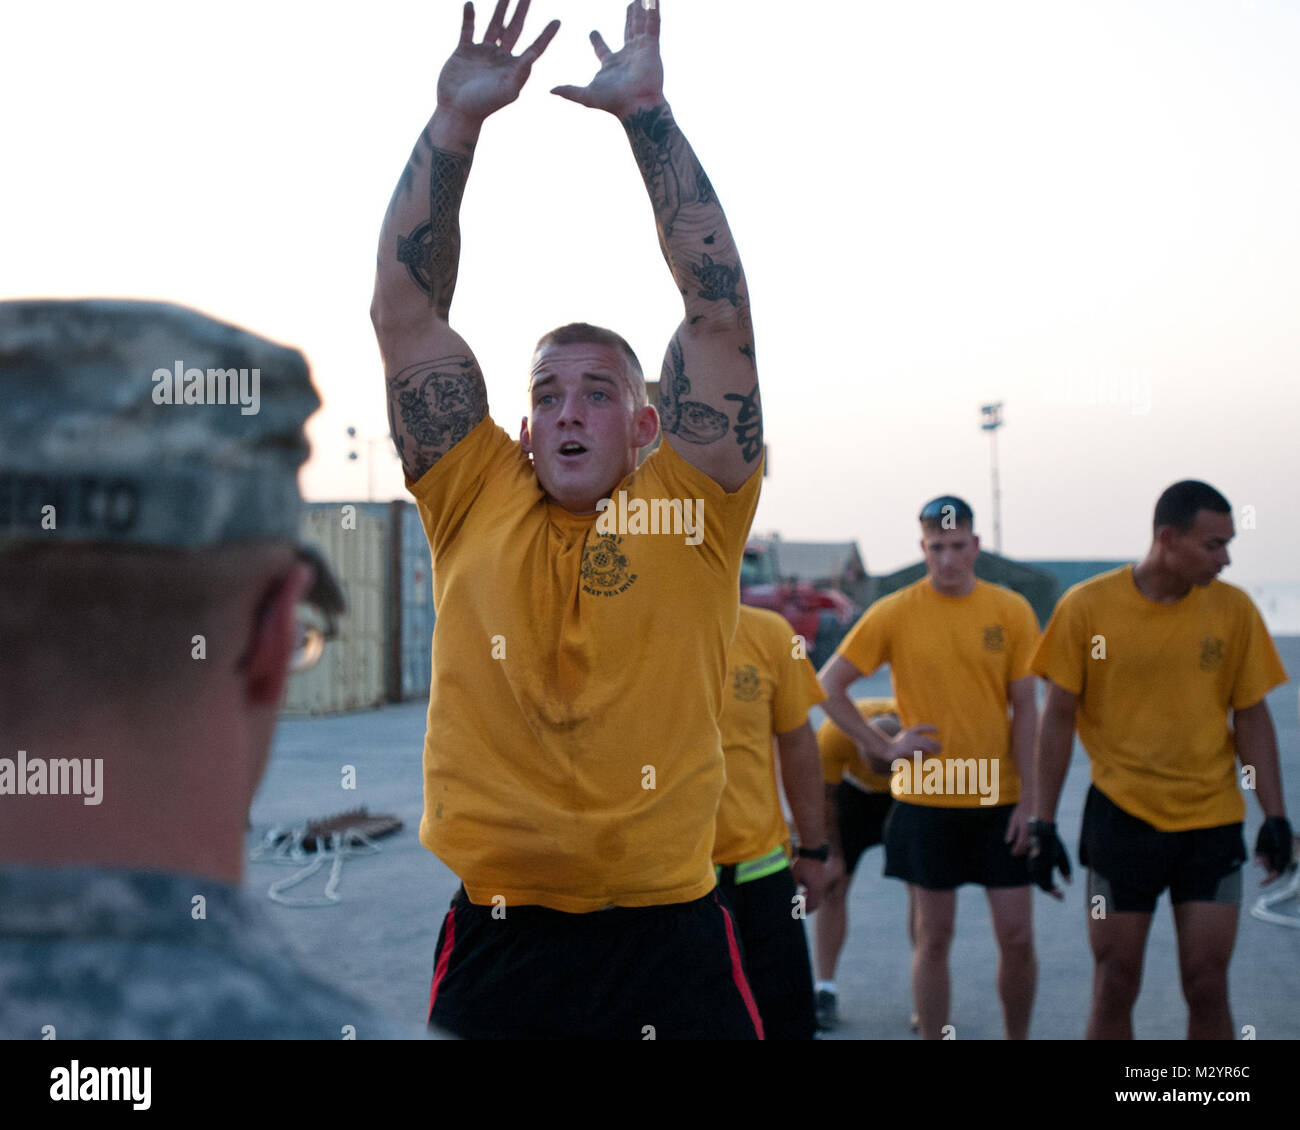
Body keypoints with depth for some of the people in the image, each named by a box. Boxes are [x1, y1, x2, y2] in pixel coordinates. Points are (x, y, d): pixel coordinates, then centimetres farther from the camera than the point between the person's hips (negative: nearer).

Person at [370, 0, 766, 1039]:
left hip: (670, 932, -1)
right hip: (496, 933, 1)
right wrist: (457, 118, -1)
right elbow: (404, 308, 5)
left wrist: (647, 112, -4)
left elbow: (722, 313, -3)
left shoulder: (689, 508, 4)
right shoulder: (477, 503, 7)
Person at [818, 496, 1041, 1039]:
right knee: (934, 936, 7)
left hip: (999, 798, 1)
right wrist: (882, 747, -5)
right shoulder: (894, 613, -4)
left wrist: (1029, 800, -5)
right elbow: (829, 687, 1)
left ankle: (1018, 1036, 22)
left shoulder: (1011, 611, 0)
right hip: (925, 798, -1)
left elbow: (1024, 710, 0)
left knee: (1017, 936, 3)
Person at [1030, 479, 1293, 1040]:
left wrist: (1274, 816, -2)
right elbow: (1057, 720, -1)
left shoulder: (1233, 609, -1)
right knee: (1114, 987, 6)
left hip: (1212, 821, 1)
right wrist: (1043, 825, -4)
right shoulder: (1087, 607, -7)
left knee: (1207, 986, 2)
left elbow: (1252, 717, 6)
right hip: (1121, 818, -1)